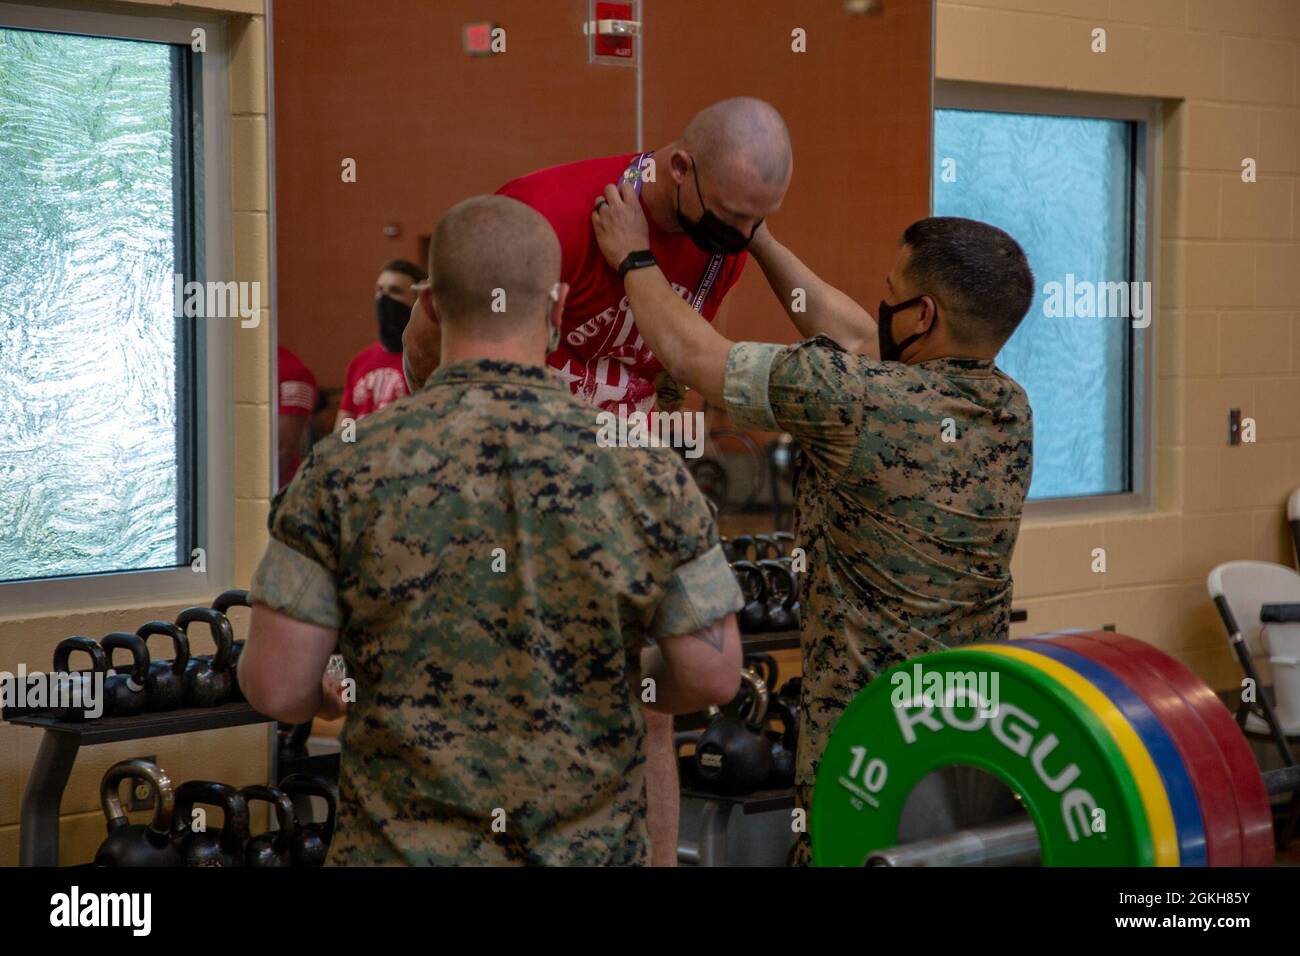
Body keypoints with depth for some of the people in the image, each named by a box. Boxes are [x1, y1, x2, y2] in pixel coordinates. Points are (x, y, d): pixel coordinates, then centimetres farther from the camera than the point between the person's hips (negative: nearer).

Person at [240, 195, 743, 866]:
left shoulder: (345, 468, -11)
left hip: (399, 846, 0)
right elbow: (712, 677, -6)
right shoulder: (644, 469, -9)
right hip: (590, 847, 1)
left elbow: (276, 687, -11)